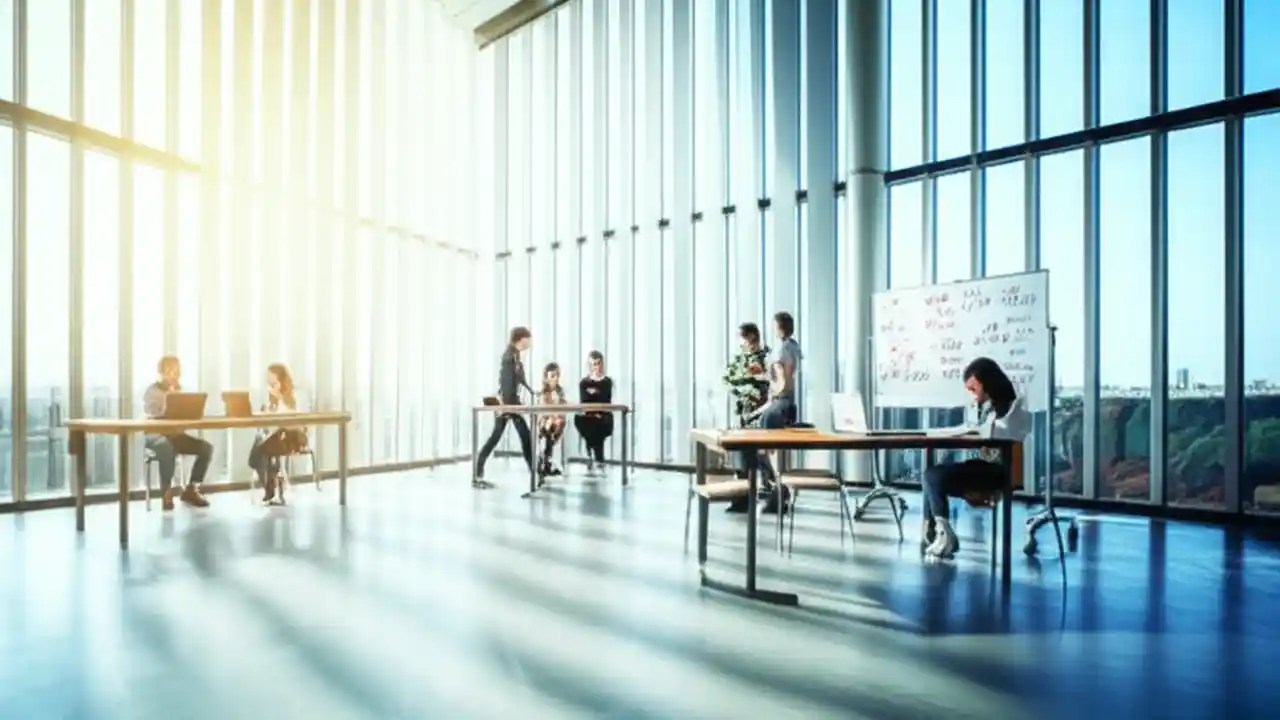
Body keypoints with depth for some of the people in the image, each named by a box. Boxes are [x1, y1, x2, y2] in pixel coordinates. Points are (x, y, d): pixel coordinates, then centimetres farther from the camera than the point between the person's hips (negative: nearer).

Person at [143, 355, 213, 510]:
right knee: (168, 448, -40)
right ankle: (166, 493, -23)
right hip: (156, 434, -6)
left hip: (177, 433, 6)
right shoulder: (152, 391, -2)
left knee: (206, 447, -17)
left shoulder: (179, 390, 15)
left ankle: (190, 490, -6)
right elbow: (154, 415, -17)